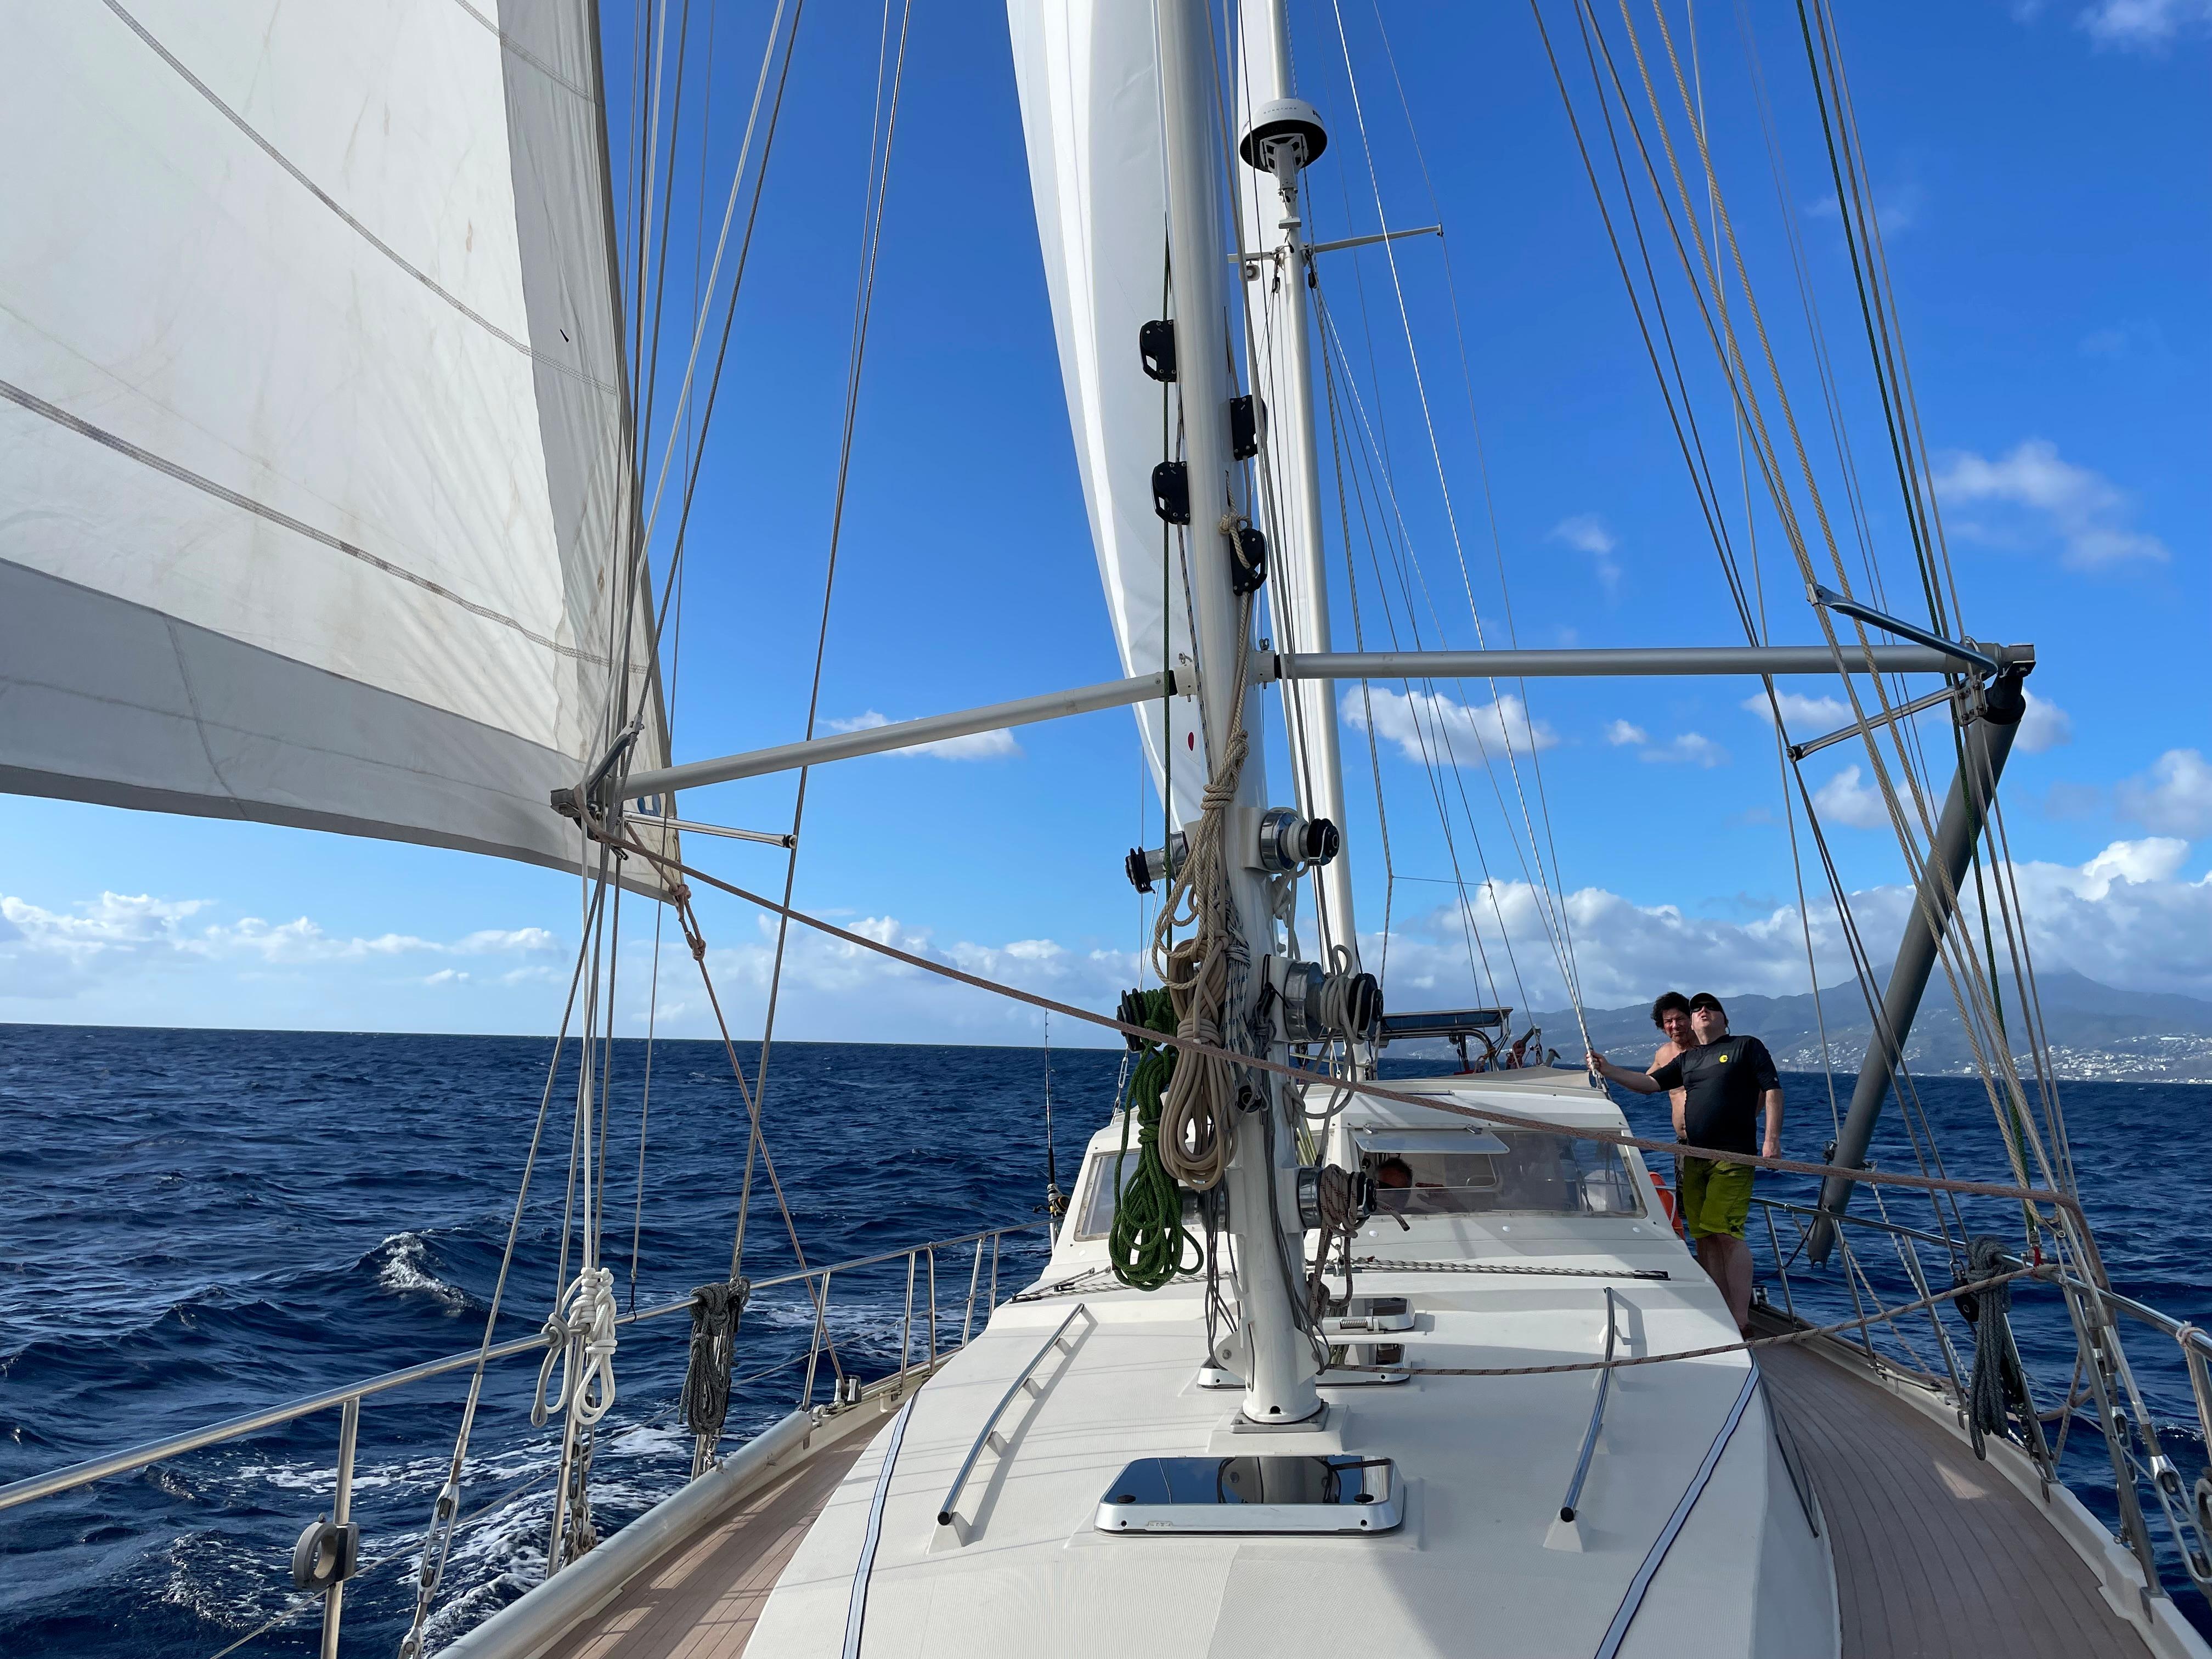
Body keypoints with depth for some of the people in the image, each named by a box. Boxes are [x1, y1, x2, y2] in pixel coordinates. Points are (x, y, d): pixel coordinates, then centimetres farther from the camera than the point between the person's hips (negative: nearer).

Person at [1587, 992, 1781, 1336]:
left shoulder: (1747, 1047, 6)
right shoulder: (1687, 1059, 20)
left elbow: (1772, 1090, 0)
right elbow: (1649, 1083, 15)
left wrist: (1772, 1138, -10)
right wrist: (1609, 1070, 0)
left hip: (1733, 1155, -6)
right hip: (1694, 1158, 6)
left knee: (1725, 1231, -15)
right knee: (1704, 1237, 2)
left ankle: (1741, 1320, -11)